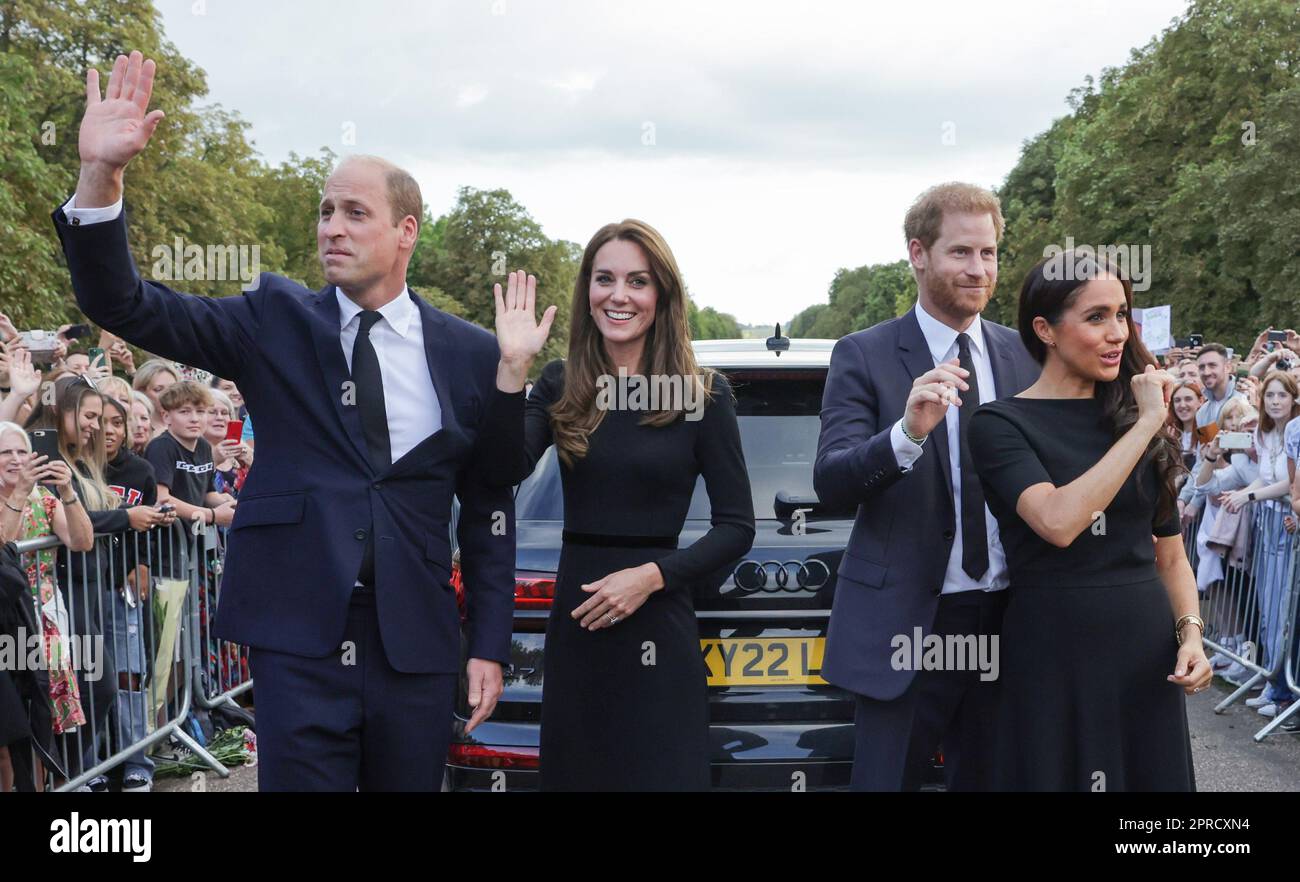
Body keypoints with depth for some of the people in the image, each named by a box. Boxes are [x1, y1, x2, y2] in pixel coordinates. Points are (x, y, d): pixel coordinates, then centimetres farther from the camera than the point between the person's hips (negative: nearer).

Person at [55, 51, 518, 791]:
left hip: (417, 648, 1)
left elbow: (489, 509, 7)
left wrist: (489, 645, 5)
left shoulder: (471, 354, 3)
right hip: (298, 643, -1)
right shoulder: (275, 321, 3)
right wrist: (101, 177, -20)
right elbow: (127, 307, -6)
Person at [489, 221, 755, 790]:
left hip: (659, 635, -3)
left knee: (660, 774, 4)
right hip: (574, 628, 3)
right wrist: (513, 368, -20)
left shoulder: (704, 395, -4)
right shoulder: (560, 386, 4)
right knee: (572, 774, 13)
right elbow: (503, 472, -13)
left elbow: (737, 527, -3)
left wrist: (650, 576, -14)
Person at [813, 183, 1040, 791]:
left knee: (985, 779, 15)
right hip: (903, 621, -4)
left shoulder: (1024, 356, 7)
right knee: (884, 779, 4)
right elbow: (829, 481, -15)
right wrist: (908, 431, -33)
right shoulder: (863, 356, -5)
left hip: (1004, 622, 4)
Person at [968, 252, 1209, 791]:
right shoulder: (1001, 424, -7)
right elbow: (1058, 522, -25)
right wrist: (1145, 425, -18)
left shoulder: (1135, 415, 9)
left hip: (1150, 654, 5)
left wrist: (1190, 632, -3)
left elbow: (1170, 554, 15)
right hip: (1055, 654, -5)